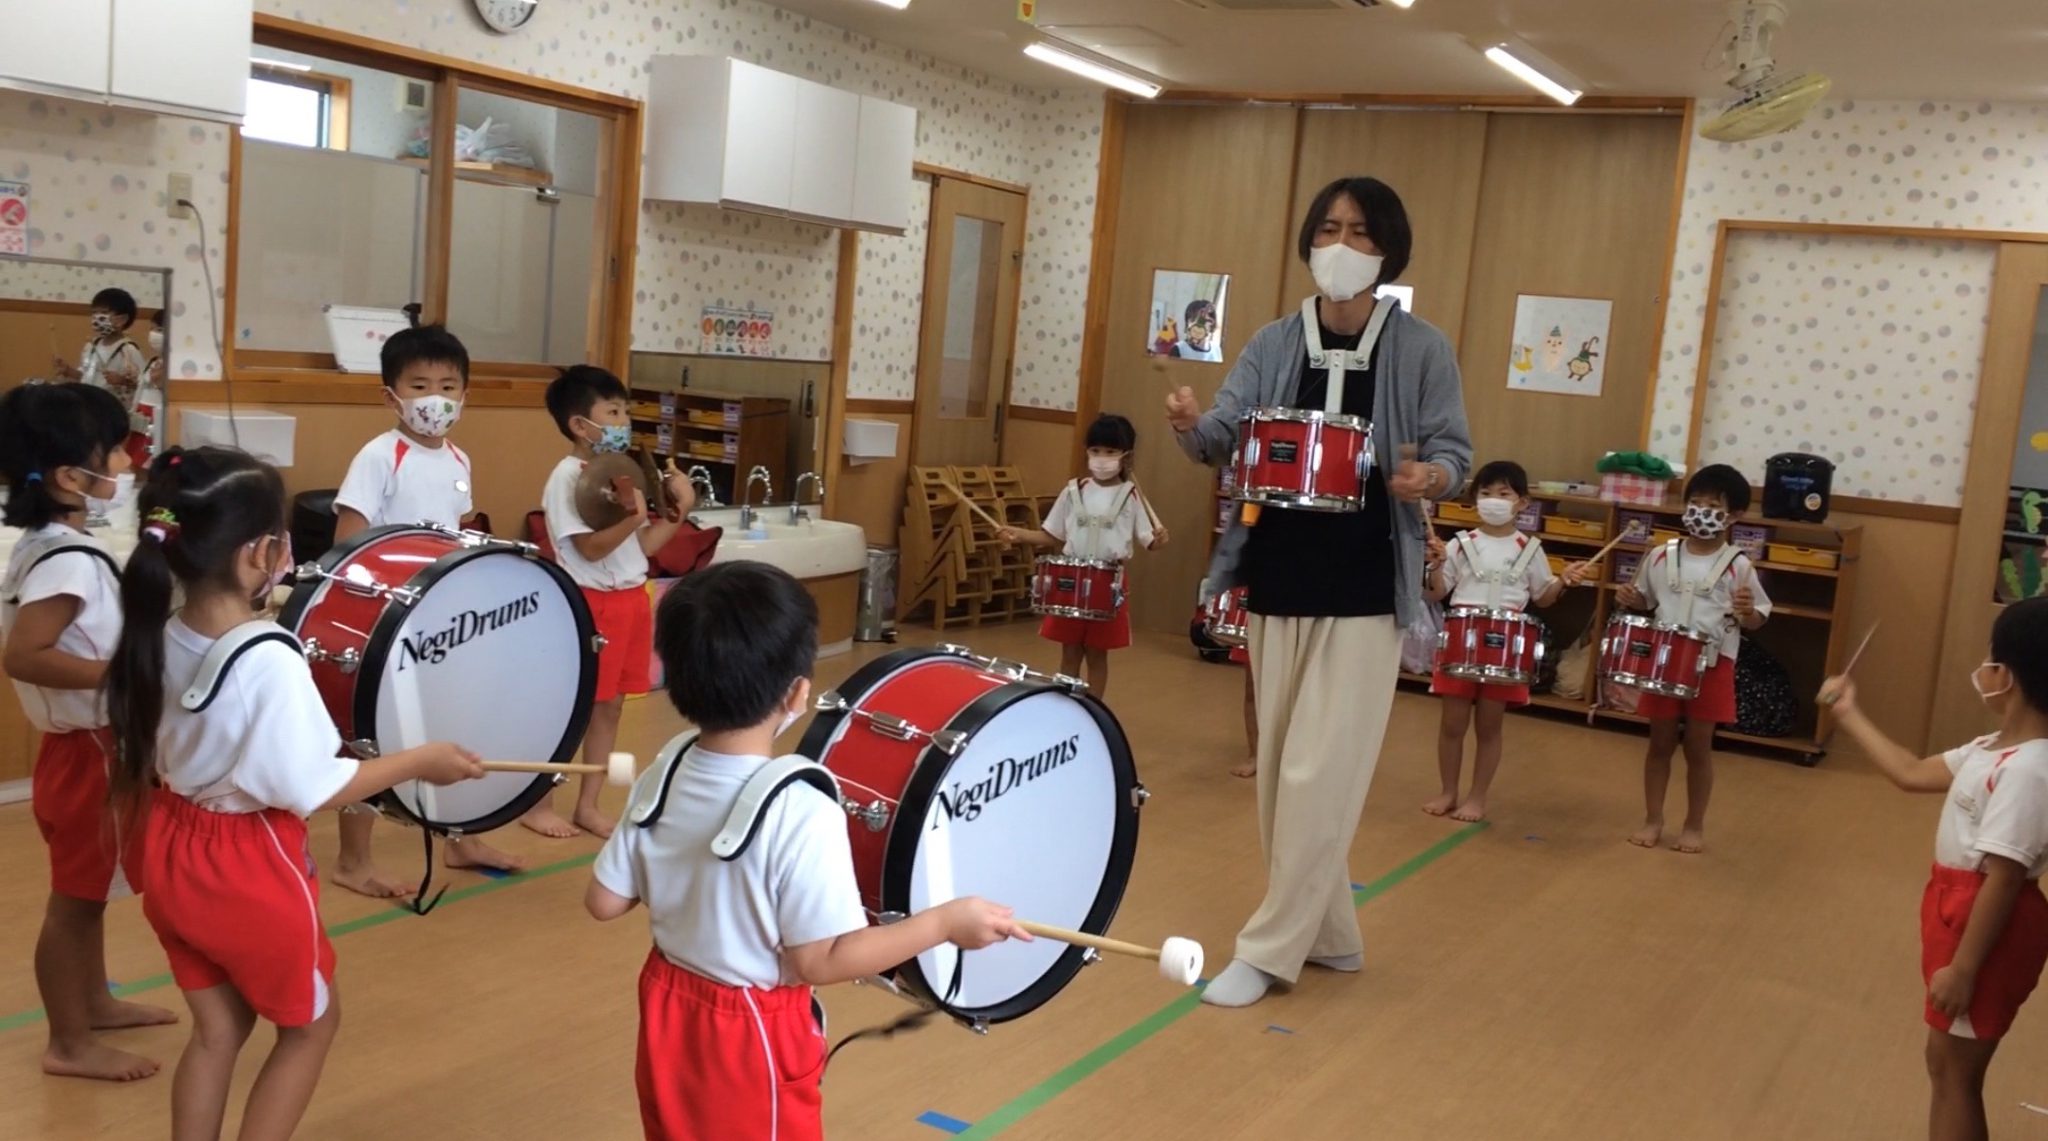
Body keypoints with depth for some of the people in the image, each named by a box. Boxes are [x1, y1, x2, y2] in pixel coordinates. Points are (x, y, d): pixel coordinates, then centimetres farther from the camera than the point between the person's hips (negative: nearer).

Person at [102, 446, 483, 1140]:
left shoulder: (161, 638, -6)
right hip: (248, 871, -7)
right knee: (310, 1023, 17)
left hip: (173, 857, 7)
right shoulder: (269, 660, -29)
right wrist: (418, 760, -15)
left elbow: (163, 756, 9)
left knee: (216, 1028, 23)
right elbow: (310, 791, -25)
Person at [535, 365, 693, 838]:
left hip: (631, 599, 8)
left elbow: (644, 546, 12)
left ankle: (588, 805, 22)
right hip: (591, 603, -8)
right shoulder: (568, 478, -13)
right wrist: (633, 517, -33)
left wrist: (680, 508, 2)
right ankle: (537, 803, 14)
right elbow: (592, 548, -21)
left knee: (610, 705, 12)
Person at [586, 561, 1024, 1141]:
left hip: (669, 1014, 6)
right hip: (752, 1038, -6)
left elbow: (604, 901, -2)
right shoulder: (802, 814, -29)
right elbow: (821, 960, -24)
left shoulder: (659, 783, -11)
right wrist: (945, 922, -19)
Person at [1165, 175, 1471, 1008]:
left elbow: (1456, 454, -3)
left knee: (1319, 775, -5)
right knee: (1279, 770, 11)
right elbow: (1224, 437, -2)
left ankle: (1269, 949, 7)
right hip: (1277, 585, 4)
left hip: (1364, 595, -4)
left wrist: (1430, 478, -27)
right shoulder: (1273, 344, 5)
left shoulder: (1422, 351, -4)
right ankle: (1328, 935, 27)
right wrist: (1190, 424, -26)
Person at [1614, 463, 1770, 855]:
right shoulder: (1661, 556, 1)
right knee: (1660, 743, 10)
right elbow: (1645, 599, 15)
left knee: (1698, 747, 6)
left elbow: (1757, 620, -1)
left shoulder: (1738, 566, -7)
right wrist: (1630, 598, -6)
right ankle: (1653, 819, 23)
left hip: (1712, 666, -2)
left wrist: (1746, 611, -23)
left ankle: (1695, 826, 21)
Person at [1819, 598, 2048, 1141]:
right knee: (1945, 1063, 20)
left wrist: (1962, 968, -23)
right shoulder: (1997, 749, 5)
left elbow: (2003, 878, -26)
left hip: (1988, 930, -10)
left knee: (1955, 1072, 3)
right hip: (1959, 911, 10)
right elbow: (1914, 774, 17)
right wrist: (1851, 715, 21)